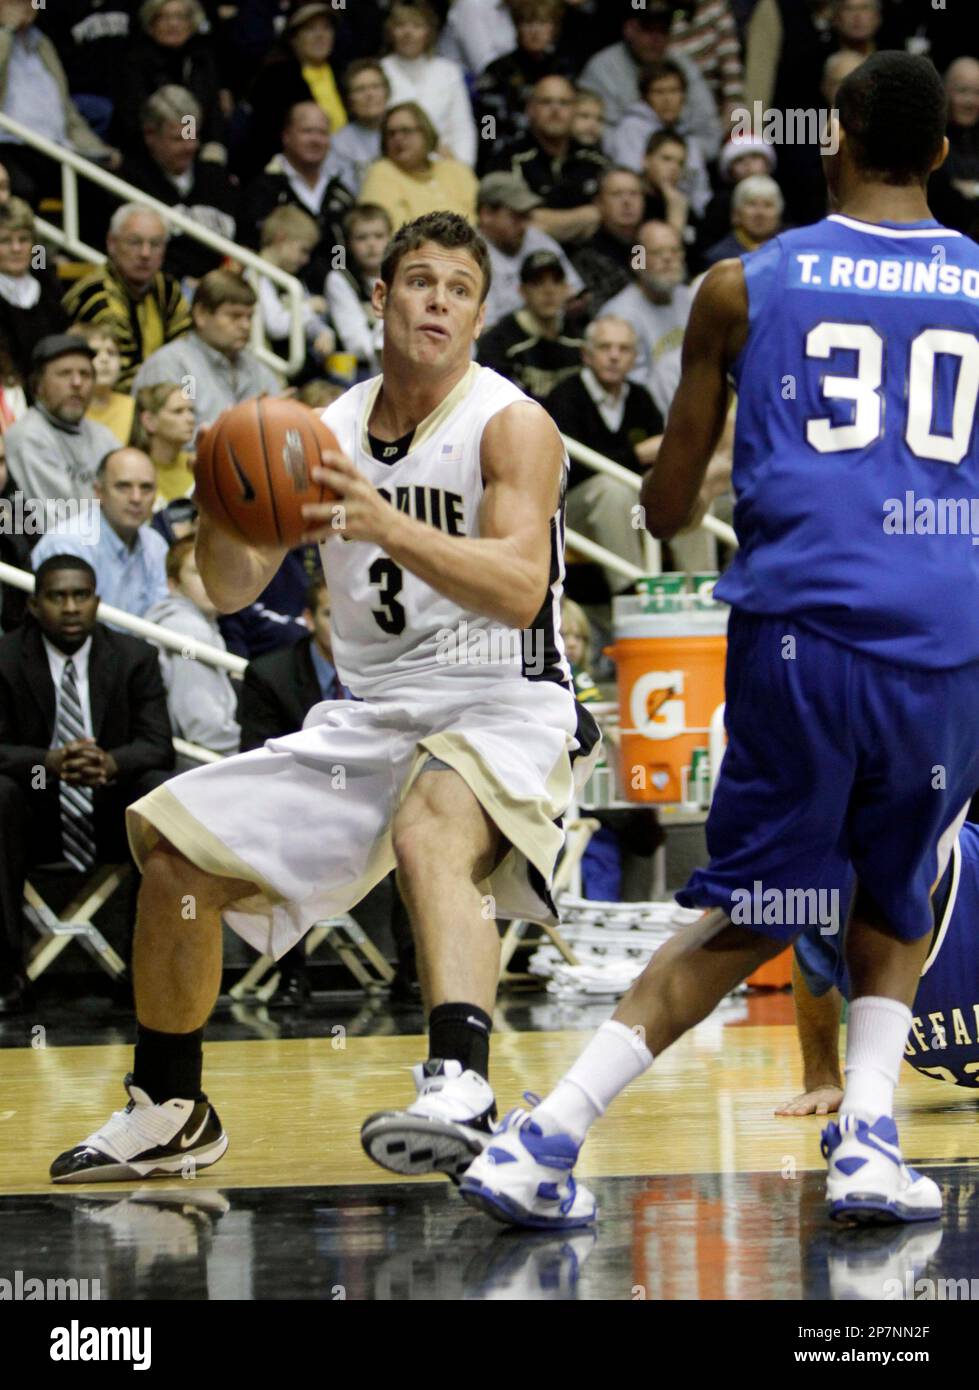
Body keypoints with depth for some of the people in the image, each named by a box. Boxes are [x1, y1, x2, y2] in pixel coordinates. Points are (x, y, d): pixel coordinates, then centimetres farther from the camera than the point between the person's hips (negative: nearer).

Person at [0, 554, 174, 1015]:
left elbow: (157, 746, -7)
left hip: (113, 821, 1)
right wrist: (51, 762, -34)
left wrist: (110, 763, -31)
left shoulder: (135, 658, 1)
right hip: (37, 817, -1)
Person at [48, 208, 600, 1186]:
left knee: (430, 834, -39)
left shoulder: (511, 425, -11)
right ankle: (168, 1113, 20)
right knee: (173, 847, 2)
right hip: (367, 716, 7)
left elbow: (520, 591, -26)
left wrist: (385, 524, -40)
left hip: (502, 710, -7)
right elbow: (234, 590, 3)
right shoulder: (325, 433, 6)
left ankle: (459, 1087, -60)